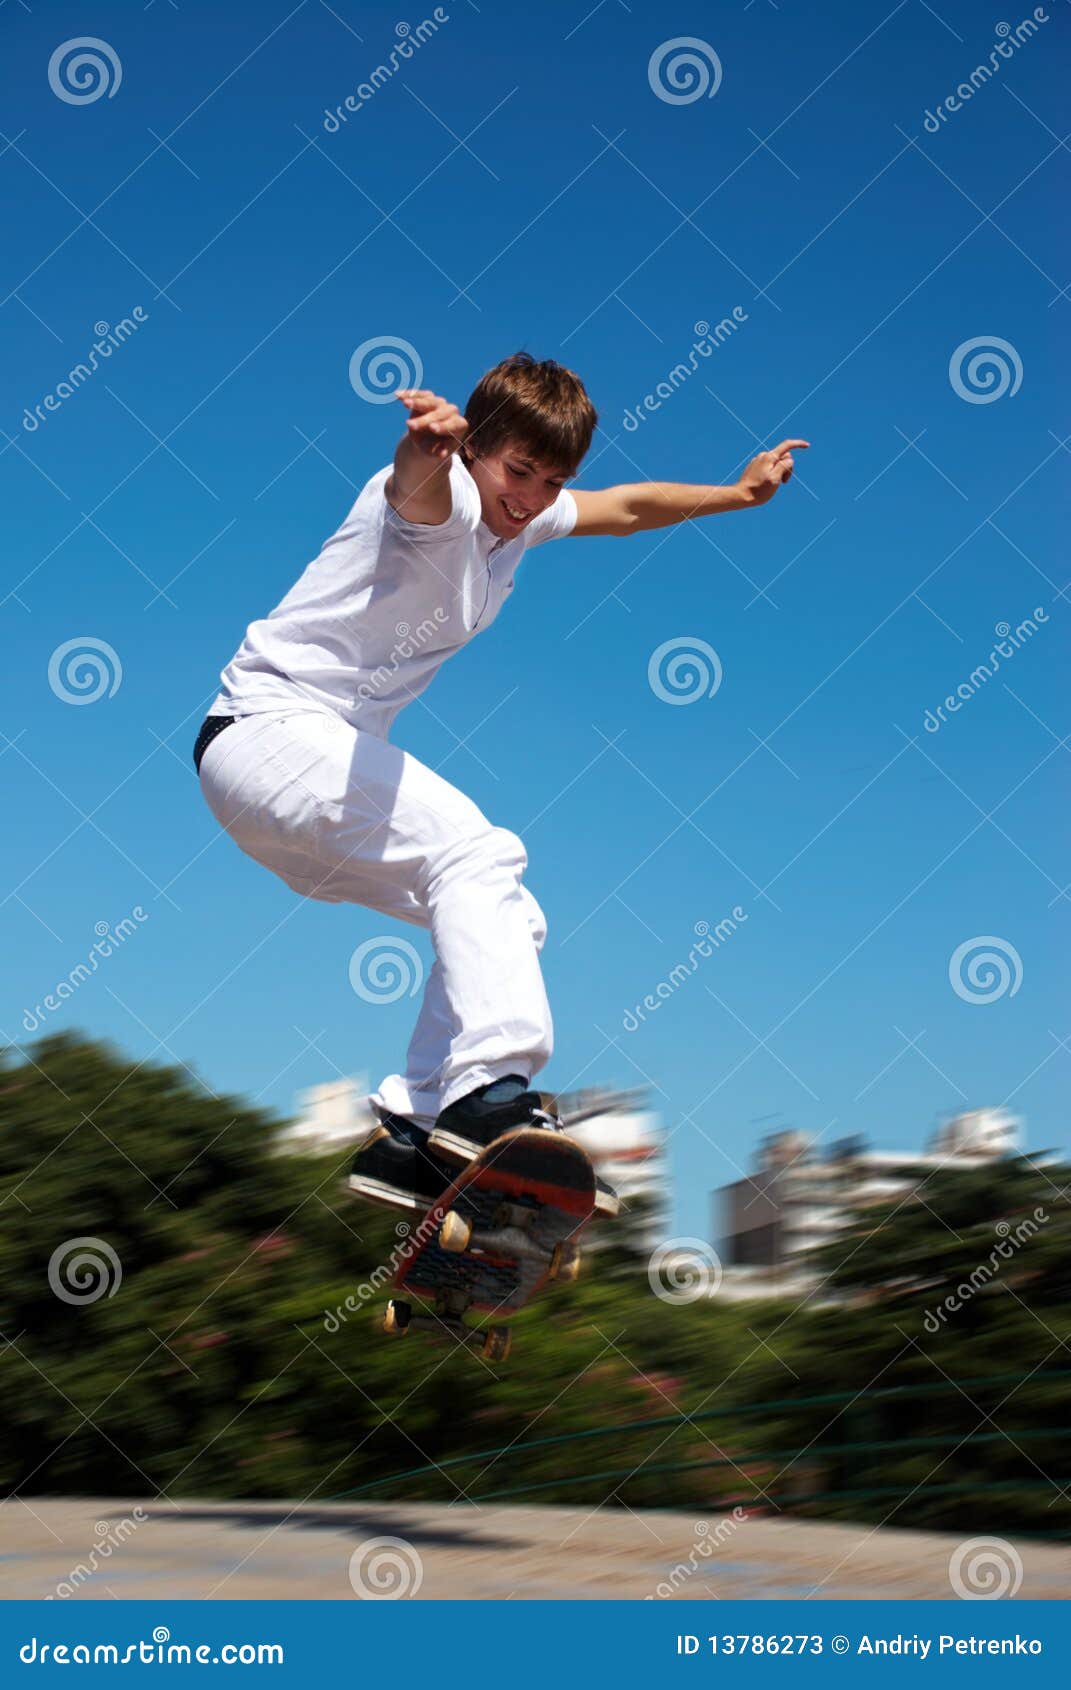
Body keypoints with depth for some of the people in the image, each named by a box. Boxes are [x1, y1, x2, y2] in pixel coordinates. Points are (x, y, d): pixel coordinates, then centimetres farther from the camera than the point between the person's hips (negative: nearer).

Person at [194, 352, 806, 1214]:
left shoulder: (524, 520, 11)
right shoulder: (446, 499, -17)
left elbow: (627, 507, 30)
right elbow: (414, 494, -43)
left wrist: (737, 494, 37)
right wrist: (425, 452, -66)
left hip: (324, 756, 10)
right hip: (268, 731, -10)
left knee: (509, 920, 9)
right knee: (476, 852, -30)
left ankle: (409, 1133, 5)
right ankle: (491, 1092, -41)